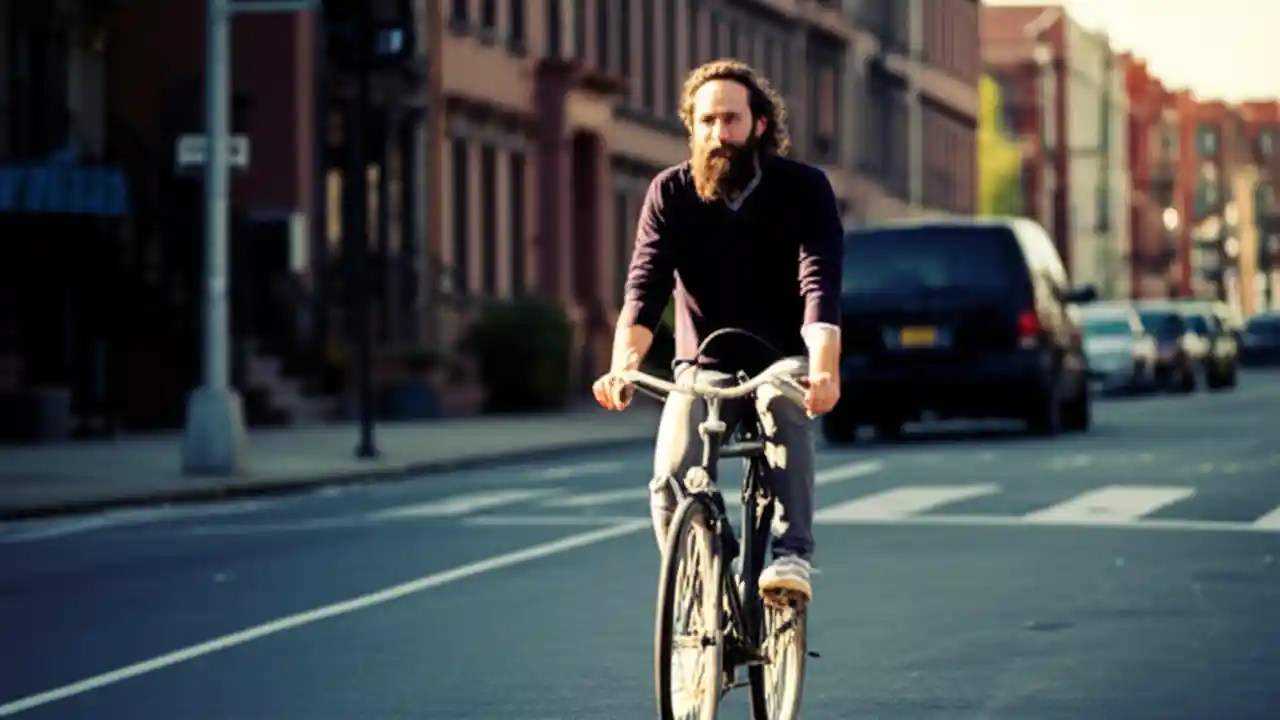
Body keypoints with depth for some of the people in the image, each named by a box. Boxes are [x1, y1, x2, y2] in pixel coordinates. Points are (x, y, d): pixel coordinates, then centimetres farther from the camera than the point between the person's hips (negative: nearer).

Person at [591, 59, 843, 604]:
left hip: (782, 361, -1)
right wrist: (623, 364, -36)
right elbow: (644, 287, -16)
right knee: (672, 480, -24)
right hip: (703, 367, 1)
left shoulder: (804, 189, -10)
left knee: (784, 403, -37)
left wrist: (824, 370, -42)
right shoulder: (670, 193, -5)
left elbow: (820, 287, -23)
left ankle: (793, 554, -34)